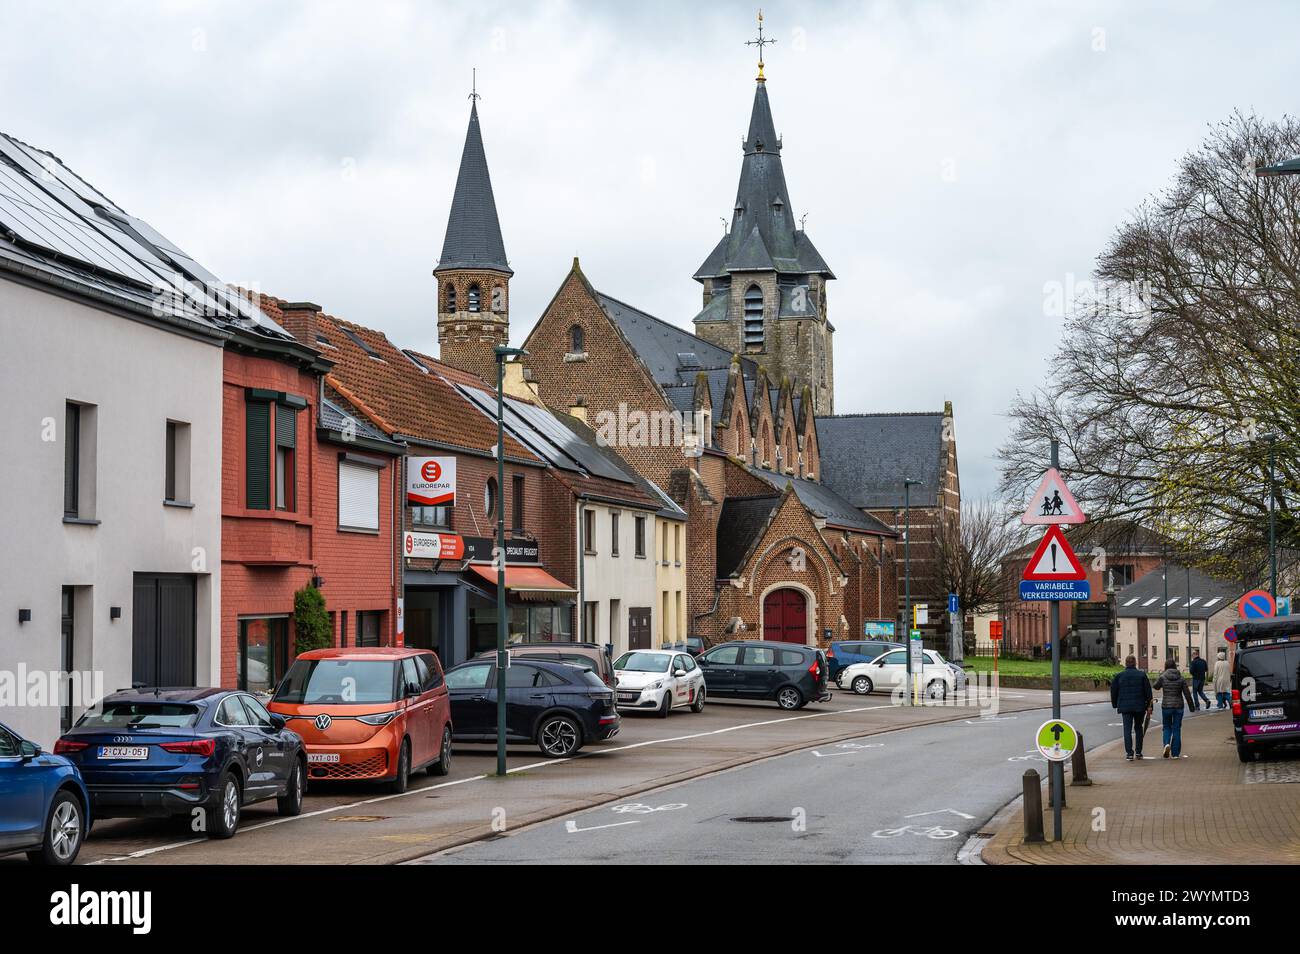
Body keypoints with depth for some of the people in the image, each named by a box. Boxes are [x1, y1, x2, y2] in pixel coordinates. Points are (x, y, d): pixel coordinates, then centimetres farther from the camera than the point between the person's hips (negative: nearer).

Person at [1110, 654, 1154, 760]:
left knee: (1127, 729, -1)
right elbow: (1148, 691, -1)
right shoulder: (1142, 675, 0)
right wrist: (1148, 705, 5)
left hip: (1125, 707, -1)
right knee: (1138, 728, 15)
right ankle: (1138, 752, 15)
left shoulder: (1119, 676, 1)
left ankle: (1129, 753, -10)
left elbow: (1113, 691, 5)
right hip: (1139, 706, 1)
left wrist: (1115, 705, 15)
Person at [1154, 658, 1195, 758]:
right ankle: (1175, 753, 8)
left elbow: (1156, 686, 10)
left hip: (1166, 706, -1)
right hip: (1178, 706, 1)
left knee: (1166, 727, 15)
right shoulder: (1181, 678, -2)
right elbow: (1187, 693, -1)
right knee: (1176, 728, 8)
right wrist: (1191, 705, 8)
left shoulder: (1163, 677, -7)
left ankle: (1167, 744, -12)